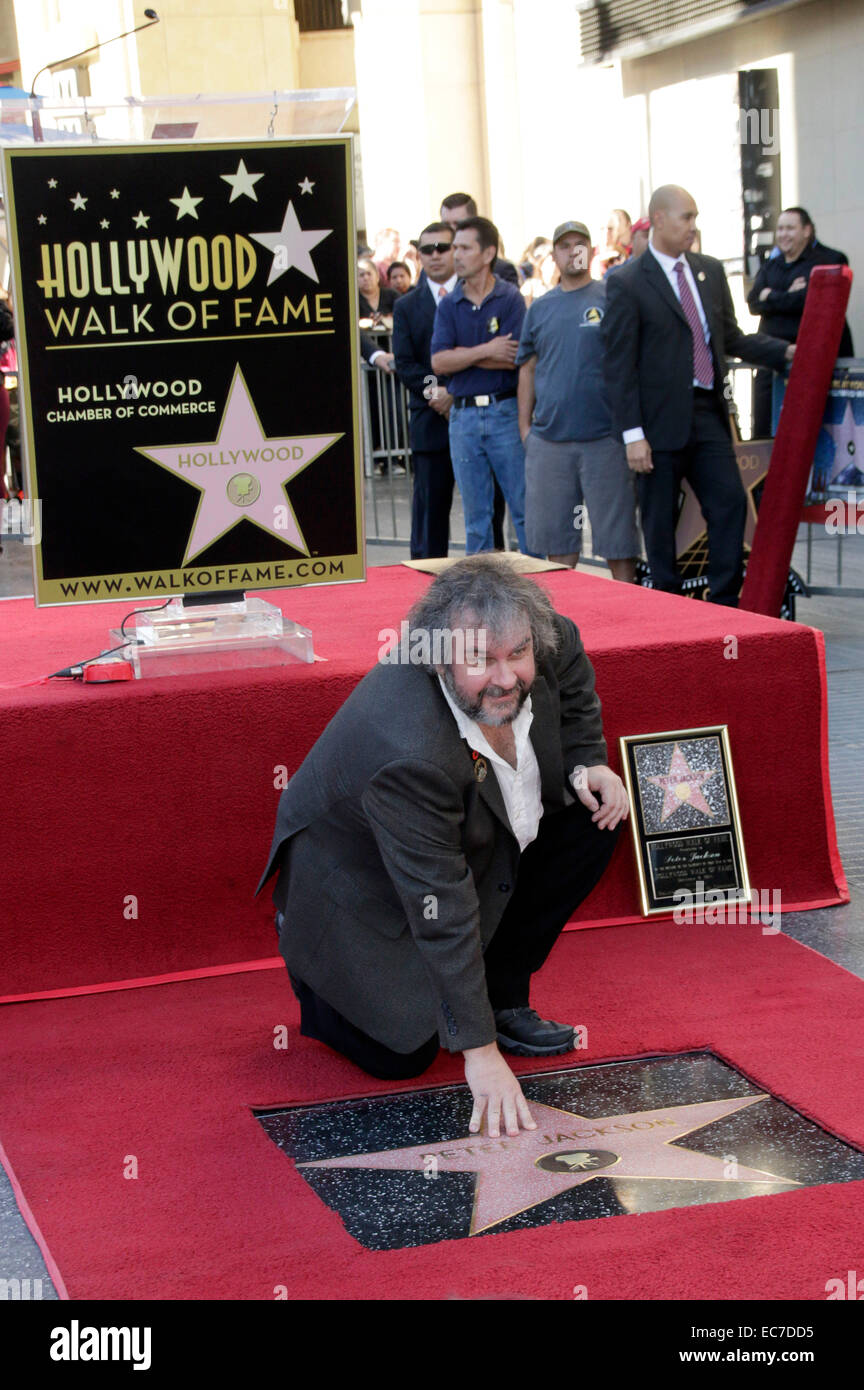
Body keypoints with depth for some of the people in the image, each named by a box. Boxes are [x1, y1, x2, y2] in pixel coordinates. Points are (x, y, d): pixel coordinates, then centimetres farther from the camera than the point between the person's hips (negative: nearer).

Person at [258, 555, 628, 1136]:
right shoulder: (407, 752, -42)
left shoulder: (547, 640, -23)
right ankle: (313, 969, 19)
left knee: (594, 817, -7)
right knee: (402, 1053, -13)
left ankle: (504, 998, 4)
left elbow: (572, 683, 6)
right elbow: (441, 910, -37)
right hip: (358, 881, -7)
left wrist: (585, 764, -11)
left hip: (475, 834, 7)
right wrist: (480, 1050, -34)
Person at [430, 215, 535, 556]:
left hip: (505, 412, -3)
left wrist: (461, 355, -6)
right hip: (463, 415, 3)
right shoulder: (448, 305, 9)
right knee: (475, 515, 8)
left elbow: (513, 359, -12)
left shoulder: (511, 298, -1)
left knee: (525, 508, -1)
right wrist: (485, 351, -12)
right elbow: (438, 362, -3)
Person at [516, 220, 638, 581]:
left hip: (604, 437, -4)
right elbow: (528, 368, 15)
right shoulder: (539, 308, 13)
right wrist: (525, 424, 8)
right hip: (549, 438, 4)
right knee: (553, 528, 9)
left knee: (616, 527, 0)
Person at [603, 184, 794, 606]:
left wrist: (785, 351, 2)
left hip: (708, 413, 5)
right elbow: (619, 365, -9)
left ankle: (725, 604, 6)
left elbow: (730, 337, 17)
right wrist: (633, 434, -15)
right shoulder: (626, 283, -7)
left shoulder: (710, 271, 12)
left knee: (730, 503, -2)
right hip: (661, 420, -5)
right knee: (660, 522, 3)